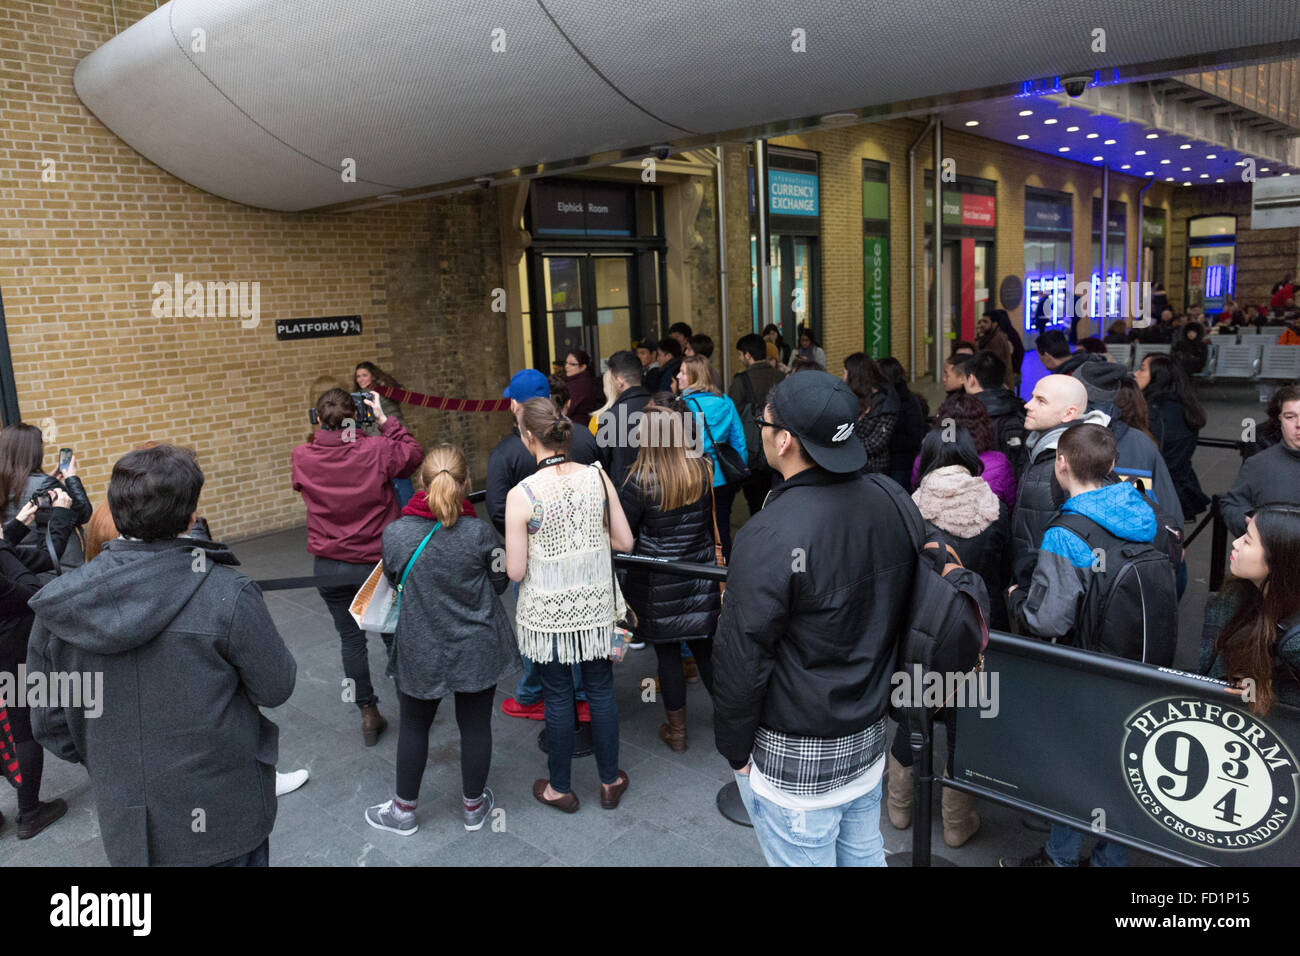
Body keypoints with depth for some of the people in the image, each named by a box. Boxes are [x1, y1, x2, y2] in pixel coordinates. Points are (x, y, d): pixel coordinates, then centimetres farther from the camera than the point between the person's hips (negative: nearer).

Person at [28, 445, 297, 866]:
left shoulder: (57, 606, -9)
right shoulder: (227, 595, -23)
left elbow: (49, 724, 0)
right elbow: (276, 688, -12)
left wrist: (108, 767, 16)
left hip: (125, 829, 4)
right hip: (222, 822, -3)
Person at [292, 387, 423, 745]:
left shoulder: (302, 457, -9)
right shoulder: (377, 451, -16)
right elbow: (414, 455, 2)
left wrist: (322, 434, 12)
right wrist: (384, 420, 2)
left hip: (329, 566, 1)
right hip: (377, 563, -1)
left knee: (351, 639, 13)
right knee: (394, 635, 16)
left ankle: (368, 715, 21)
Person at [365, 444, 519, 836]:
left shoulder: (394, 534, -17)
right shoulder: (480, 532, -19)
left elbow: (395, 582, 1)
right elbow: (500, 581, -4)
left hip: (420, 650, 0)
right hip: (477, 649, 0)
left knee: (413, 726, 20)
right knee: (475, 725, 16)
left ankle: (404, 810, 35)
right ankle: (473, 805, 35)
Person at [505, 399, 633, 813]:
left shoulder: (522, 494, -18)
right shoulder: (597, 476, -8)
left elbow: (515, 571, -15)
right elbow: (624, 541, -1)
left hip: (548, 610, -3)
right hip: (595, 603, 3)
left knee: (557, 696, 12)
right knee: (601, 689, 17)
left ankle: (560, 788, 30)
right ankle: (610, 781, 32)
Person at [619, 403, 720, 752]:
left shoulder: (641, 481, -17)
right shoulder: (701, 470, -5)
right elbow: (712, 524, 7)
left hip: (658, 583, -3)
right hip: (700, 578, 4)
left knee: (667, 654, 10)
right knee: (704, 649, 15)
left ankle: (676, 730, 24)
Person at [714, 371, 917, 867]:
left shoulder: (770, 536, -27)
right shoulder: (894, 504, -4)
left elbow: (742, 658, -20)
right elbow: (907, 613, 9)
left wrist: (734, 749, -5)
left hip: (795, 757, -7)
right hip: (870, 736, 7)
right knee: (863, 855, 23)